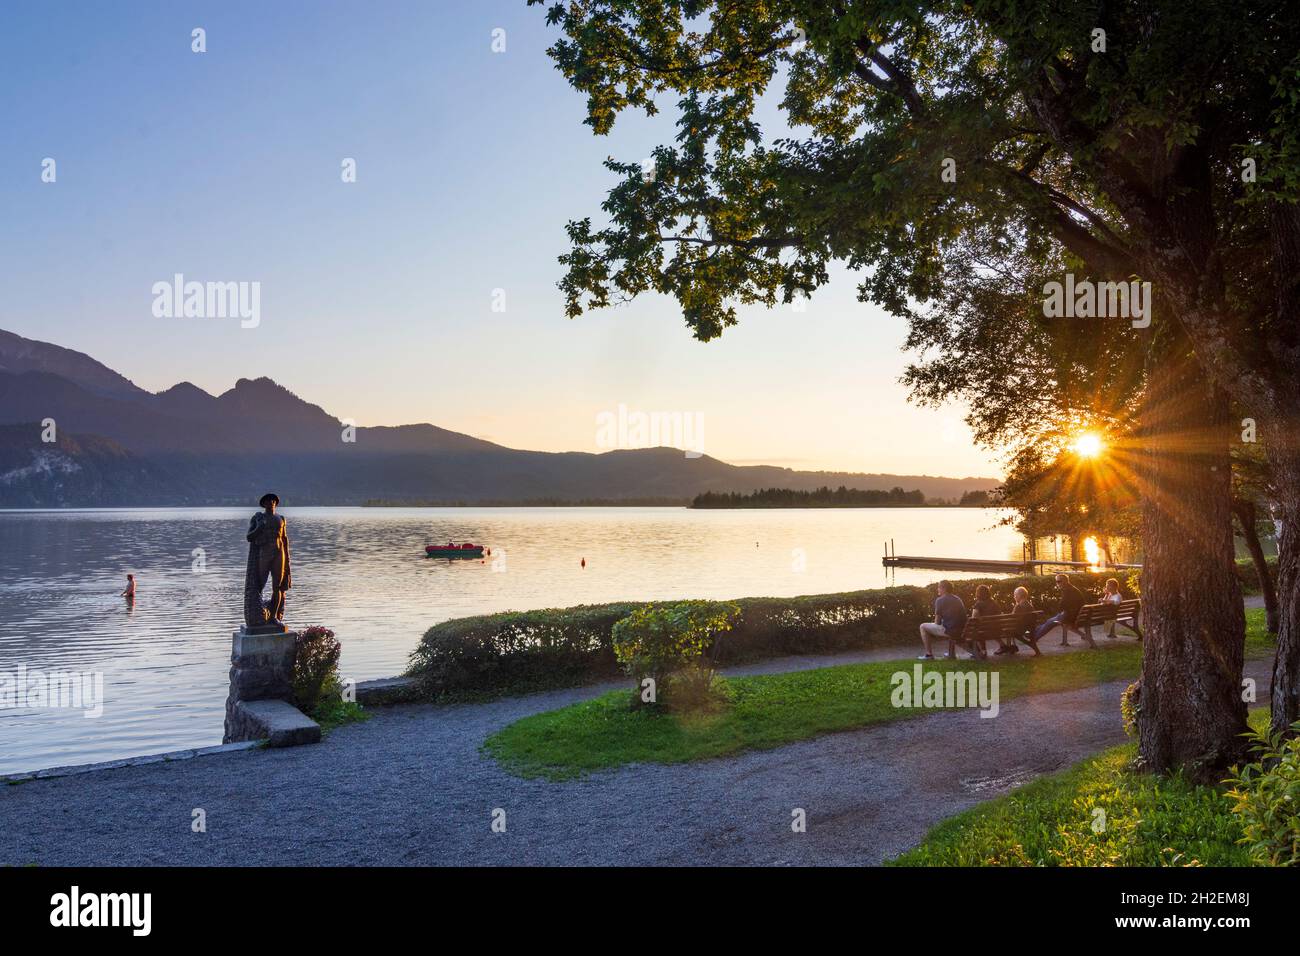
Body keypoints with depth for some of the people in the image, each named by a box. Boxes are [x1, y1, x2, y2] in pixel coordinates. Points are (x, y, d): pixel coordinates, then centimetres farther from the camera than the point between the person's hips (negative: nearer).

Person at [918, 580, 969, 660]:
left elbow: (937, 622, -4)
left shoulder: (940, 600, -4)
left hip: (948, 630, -7)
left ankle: (929, 654, 6)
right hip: (961, 631, 7)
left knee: (923, 627, 7)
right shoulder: (958, 599, 16)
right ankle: (952, 653, 40)